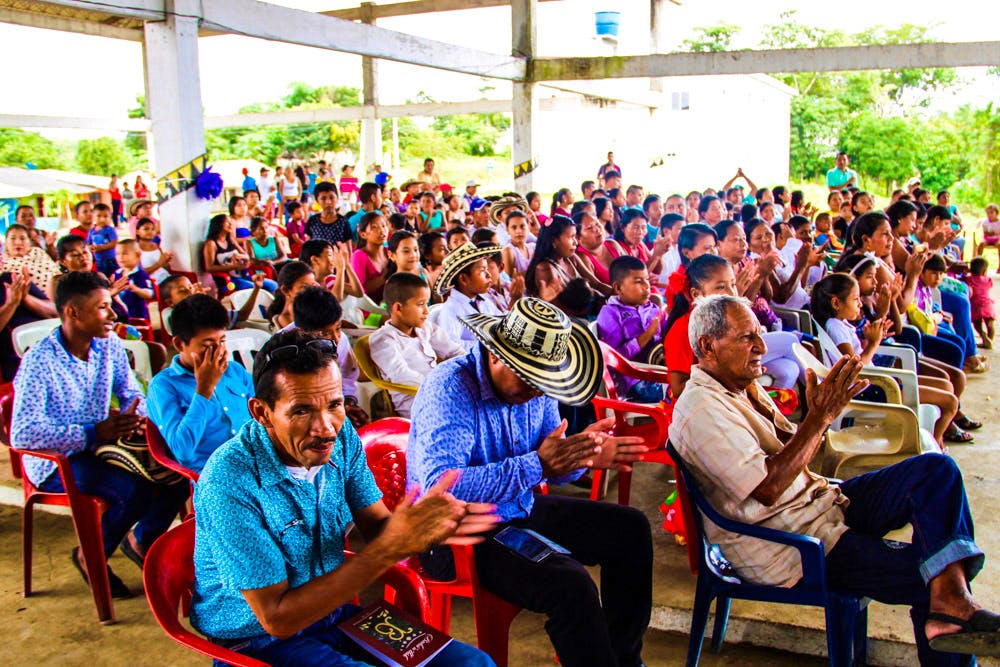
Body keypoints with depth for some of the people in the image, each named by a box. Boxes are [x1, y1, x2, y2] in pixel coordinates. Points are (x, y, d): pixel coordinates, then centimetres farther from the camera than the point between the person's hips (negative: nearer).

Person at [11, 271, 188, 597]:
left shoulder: (110, 346, -1)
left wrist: (136, 417, -16)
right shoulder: (39, 362, -21)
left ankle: (141, 541, 16)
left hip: (99, 447, 7)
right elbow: (23, 435, -28)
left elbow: (131, 393, 9)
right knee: (134, 488, -29)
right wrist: (94, 432, -33)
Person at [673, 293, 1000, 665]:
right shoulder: (700, 408, -19)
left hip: (820, 501, 10)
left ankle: (951, 604, -19)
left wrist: (820, 412, -5)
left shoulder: (743, 387, 13)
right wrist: (821, 416, -23)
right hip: (786, 546, -10)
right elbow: (768, 487, -26)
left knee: (936, 468, -8)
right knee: (926, 574, -17)